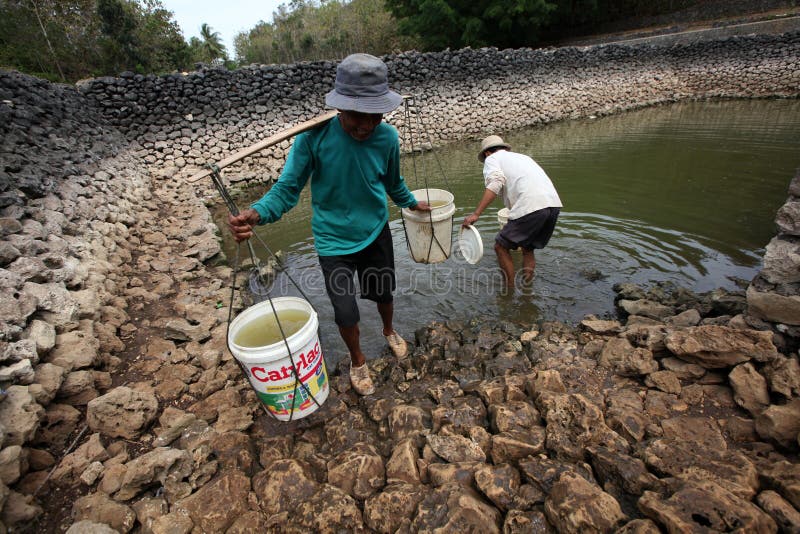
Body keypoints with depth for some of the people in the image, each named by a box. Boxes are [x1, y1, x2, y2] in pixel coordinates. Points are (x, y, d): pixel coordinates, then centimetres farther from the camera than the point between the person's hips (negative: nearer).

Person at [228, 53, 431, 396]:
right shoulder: (314, 136, -22)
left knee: (383, 293, 21)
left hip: (376, 234, 3)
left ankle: (389, 332, 58)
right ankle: (357, 362, 36)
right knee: (346, 313, 1)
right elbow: (288, 188, -19)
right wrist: (256, 214, -37)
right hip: (334, 241, -2)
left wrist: (413, 203, 20)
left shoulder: (387, 138, -13)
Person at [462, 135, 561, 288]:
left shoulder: (492, 158, 12)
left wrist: (475, 214, -15)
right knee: (528, 248, 23)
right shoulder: (522, 156, 34)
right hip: (554, 203, 8)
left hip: (531, 206, -8)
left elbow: (495, 183, -9)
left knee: (501, 247, 7)